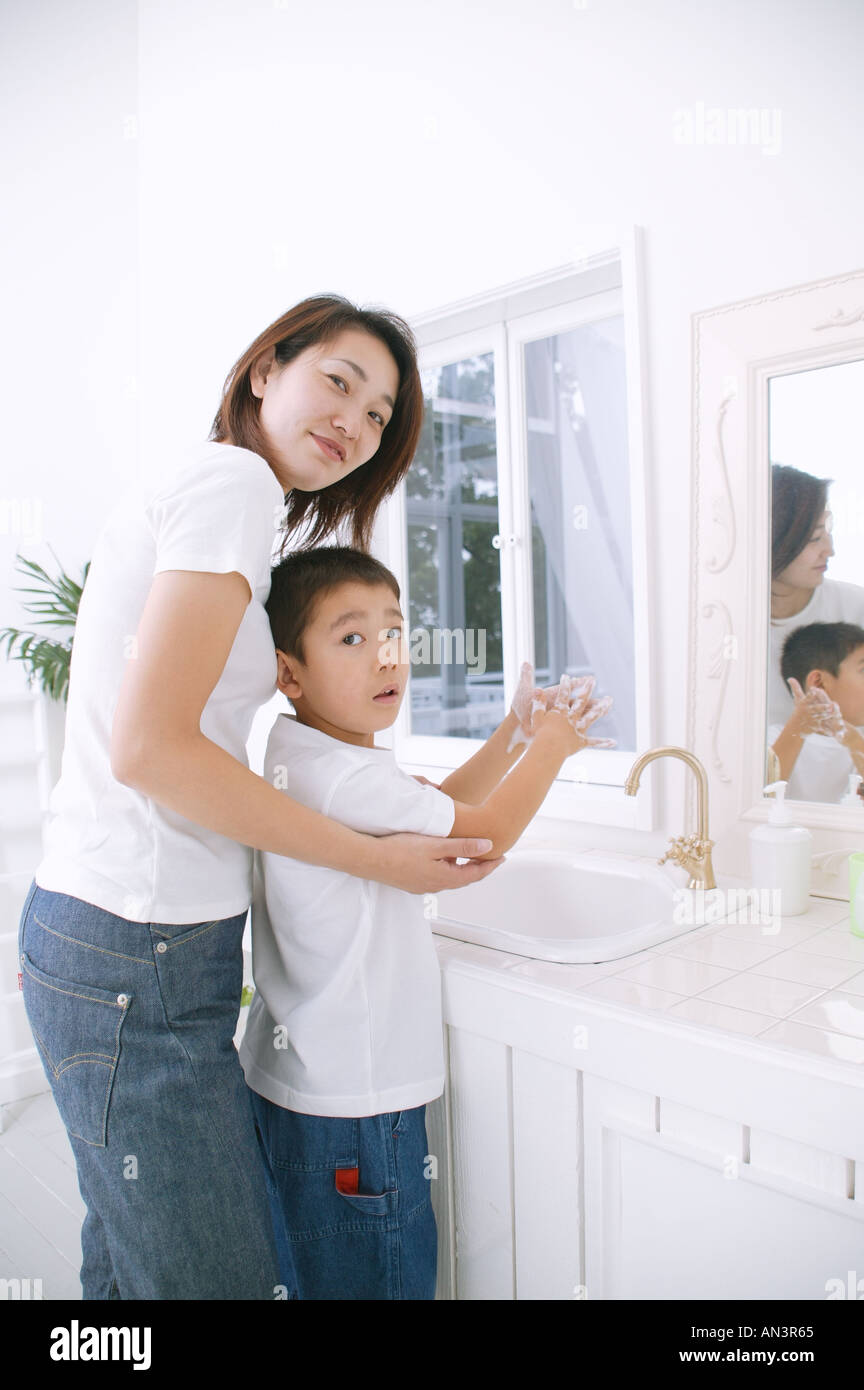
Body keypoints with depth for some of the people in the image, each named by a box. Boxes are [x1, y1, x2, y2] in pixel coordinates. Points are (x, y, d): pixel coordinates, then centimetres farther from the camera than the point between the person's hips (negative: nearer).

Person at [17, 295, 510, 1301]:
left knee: (129, 1267, 22)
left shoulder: (192, 481, 18)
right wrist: (375, 858, -14)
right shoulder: (233, 479, -12)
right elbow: (149, 747, -21)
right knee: (219, 1279, 5)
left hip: (89, 927, 10)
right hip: (143, 957, -10)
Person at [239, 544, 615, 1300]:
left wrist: (514, 735, 8)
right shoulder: (347, 778, -27)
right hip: (350, 1102, -10)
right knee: (384, 1273, 9)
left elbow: (433, 810, 14)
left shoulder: (294, 754, 4)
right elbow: (485, 834, -14)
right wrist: (552, 745, 0)